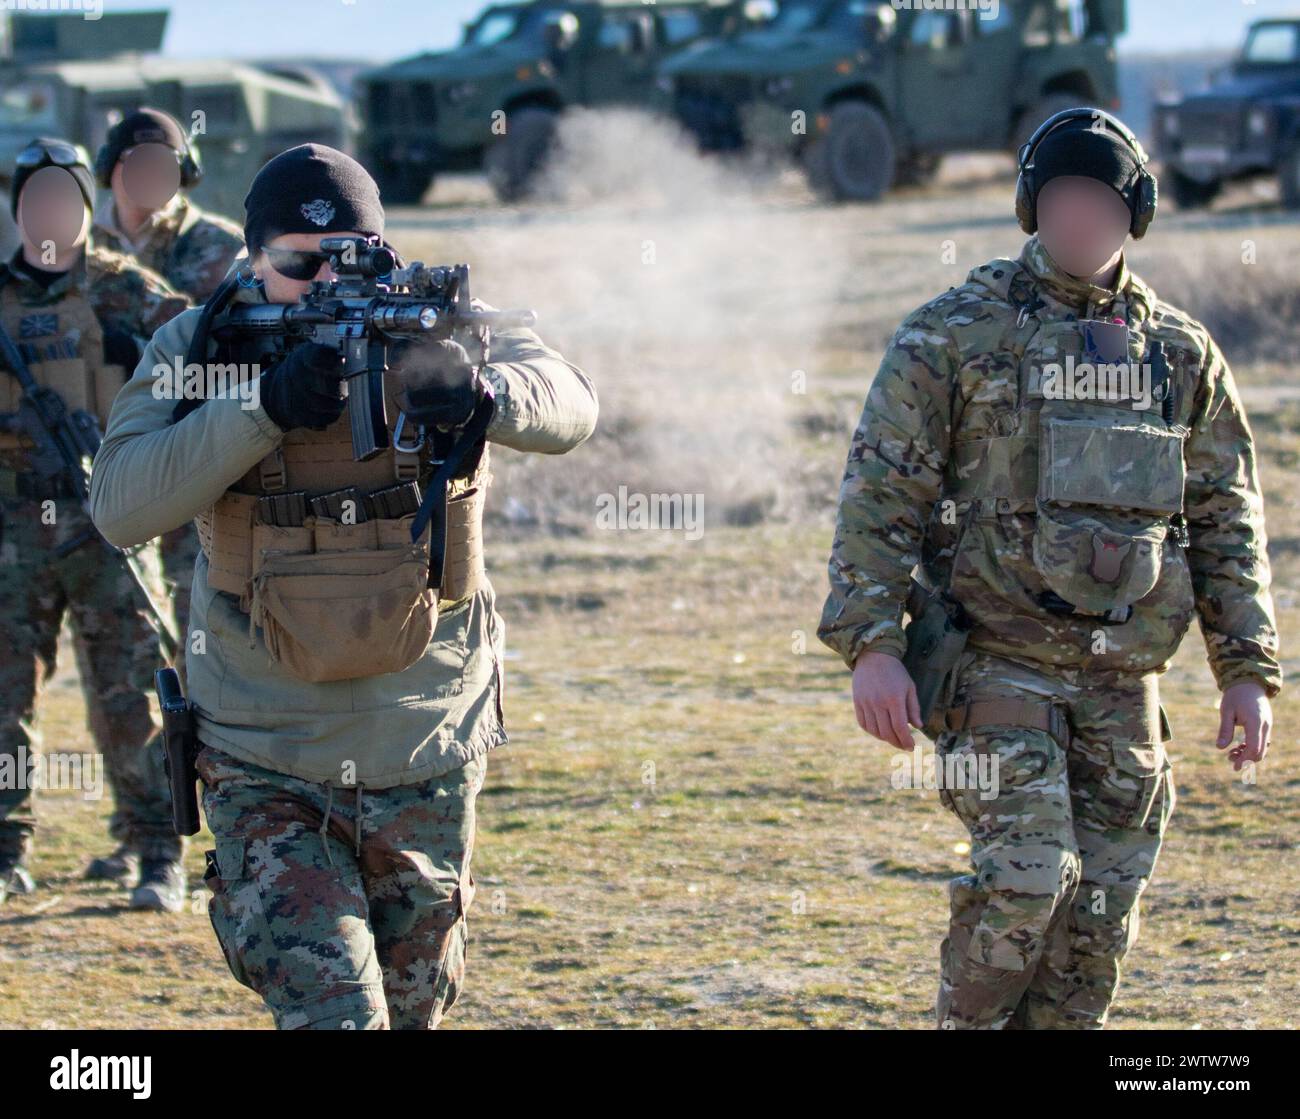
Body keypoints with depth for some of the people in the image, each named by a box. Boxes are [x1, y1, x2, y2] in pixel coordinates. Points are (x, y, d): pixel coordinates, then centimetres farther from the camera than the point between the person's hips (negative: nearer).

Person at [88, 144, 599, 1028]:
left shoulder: (432, 331, -3)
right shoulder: (200, 348, -5)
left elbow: (568, 402, -19)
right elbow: (122, 506, -17)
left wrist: (482, 394, -42)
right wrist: (265, 407, -28)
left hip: (423, 765, 2)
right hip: (267, 776, -2)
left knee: (412, 1009, 17)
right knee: (331, 1013, -15)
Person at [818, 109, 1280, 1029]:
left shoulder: (1183, 355, 9)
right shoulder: (956, 337, -2)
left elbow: (1227, 524, 13)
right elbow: (881, 496, -5)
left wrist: (1249, 672, 6)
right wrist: (872, 645, -14)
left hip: (1122, 684, 4)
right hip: (997, 667, -4)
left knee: (1100, 914, 4)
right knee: (1027, 876, -17)